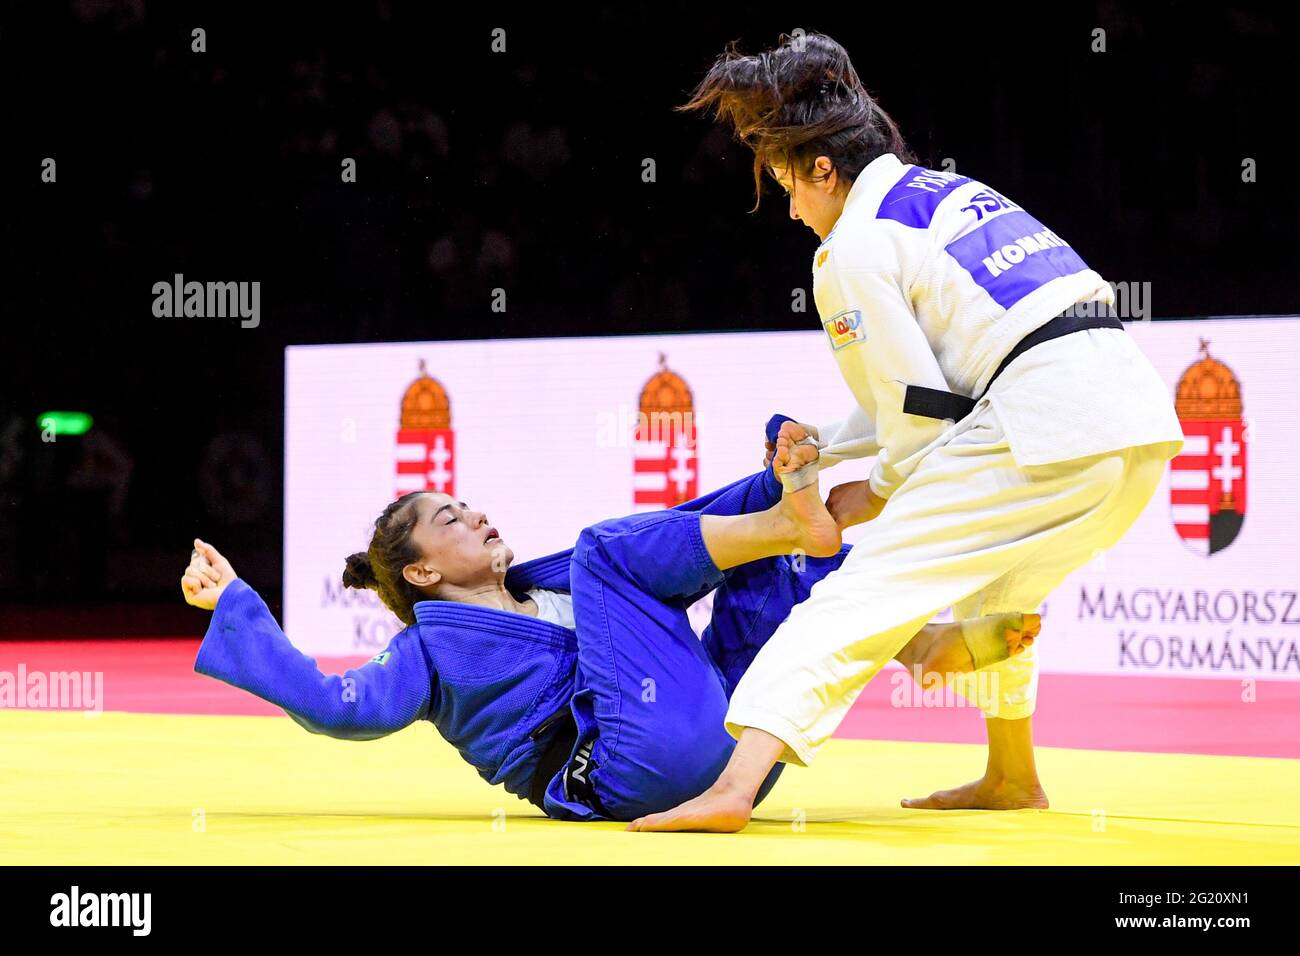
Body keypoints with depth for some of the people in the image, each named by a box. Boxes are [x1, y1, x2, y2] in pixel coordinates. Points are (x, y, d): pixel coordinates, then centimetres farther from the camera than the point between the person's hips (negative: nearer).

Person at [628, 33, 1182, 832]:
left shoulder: (854, 250, 1)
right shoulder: (953, 195, 27)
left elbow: (922, 415, -1)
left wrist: (876, 495, 16)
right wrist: (824, 440, 25)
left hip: (1051, 428, -9)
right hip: (1136, 406, 9)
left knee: (872, 586, -10)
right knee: (992, 582, 32)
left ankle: (733, 788, -21)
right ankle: (1012, 777, 45)